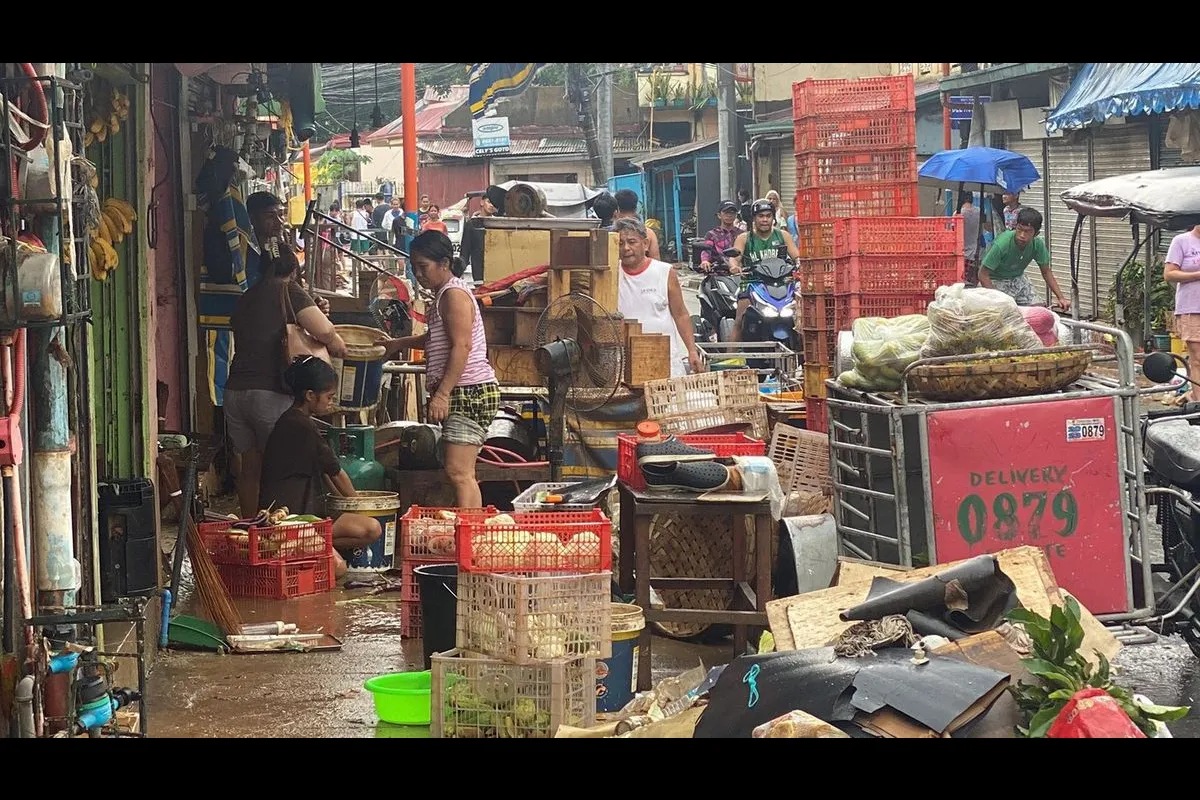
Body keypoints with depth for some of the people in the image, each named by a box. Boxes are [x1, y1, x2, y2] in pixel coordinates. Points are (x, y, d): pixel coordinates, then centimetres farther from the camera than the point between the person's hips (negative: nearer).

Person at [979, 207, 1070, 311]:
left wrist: (1061, 297, -12)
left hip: (1017, 278, 5)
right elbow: (983, 275, -26)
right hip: (996, 281, -5)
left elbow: (1046, 272, -3)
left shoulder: (1038, 244, -18)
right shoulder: (1002, 244, -32)